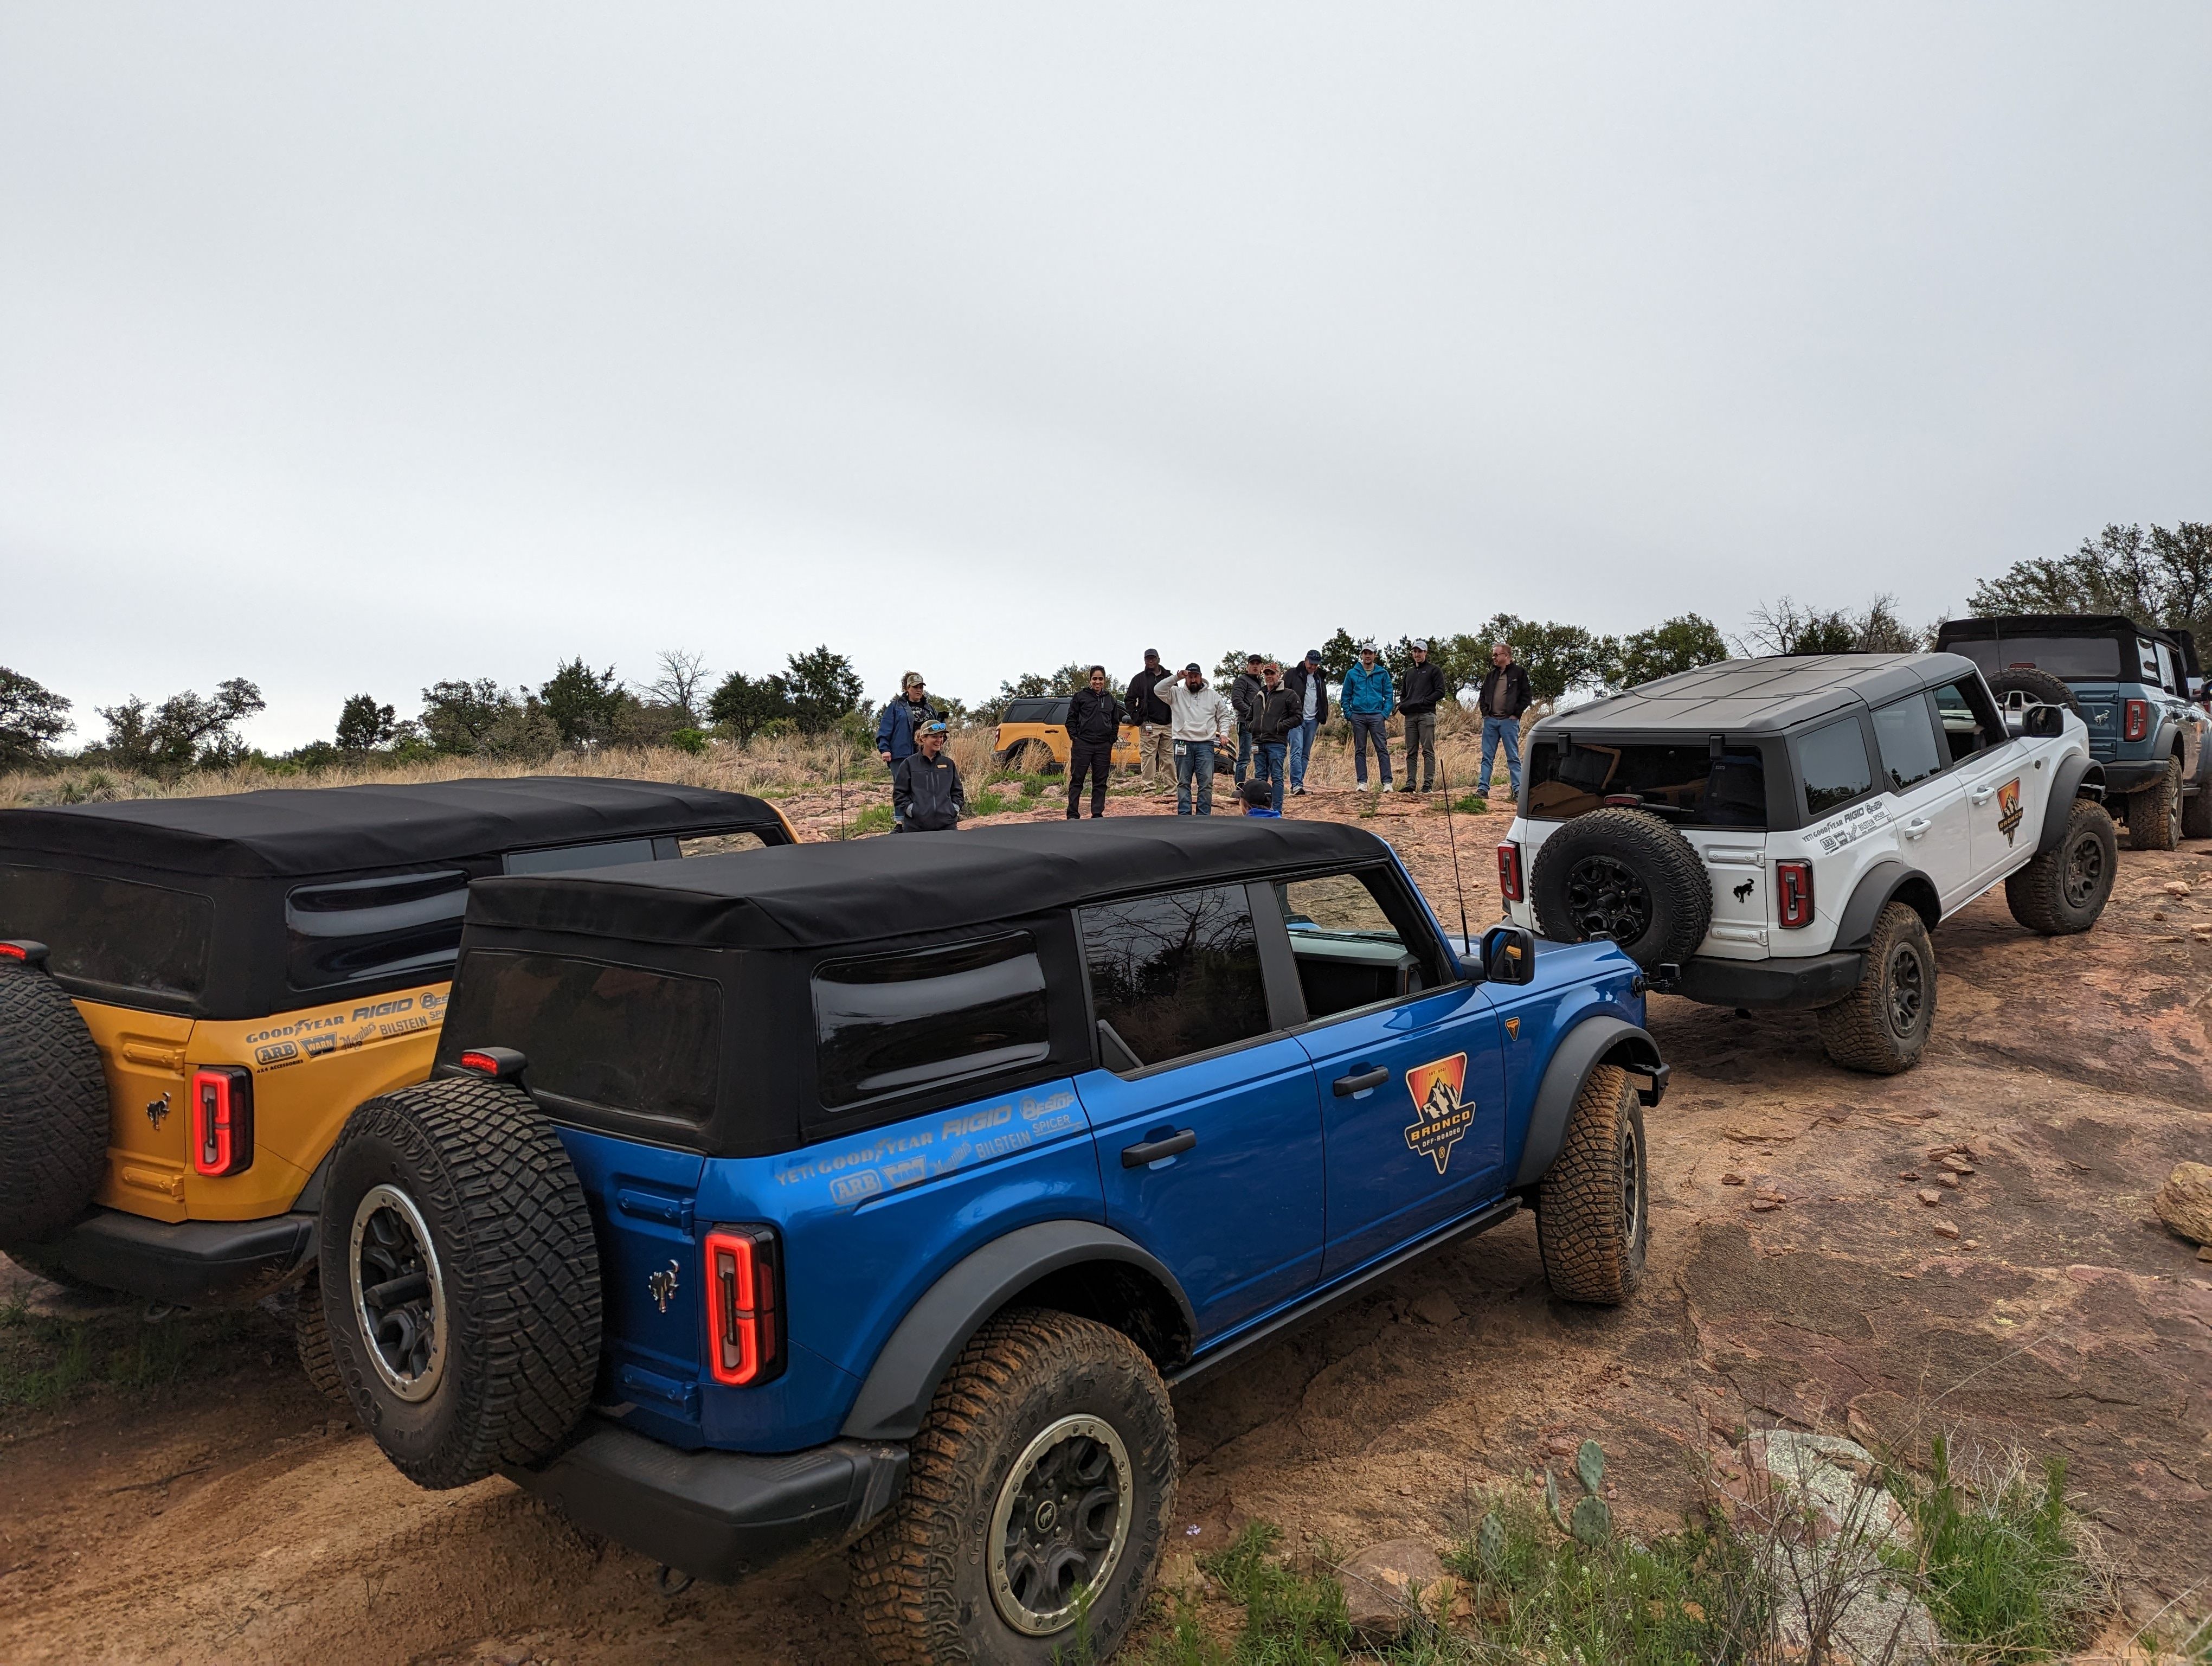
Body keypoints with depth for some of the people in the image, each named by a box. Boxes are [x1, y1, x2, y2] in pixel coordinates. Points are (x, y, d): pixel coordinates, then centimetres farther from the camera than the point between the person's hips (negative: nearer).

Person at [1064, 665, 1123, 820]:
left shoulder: (1111, 700, 14)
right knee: (1076, 780, -2)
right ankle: (1072, 815, 0)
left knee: (1100, 782, 4)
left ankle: (1097, 814, 9)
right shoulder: (1081, 696, 4)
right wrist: (1074, 736, -5)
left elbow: (1116, 723, 19)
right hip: (1082, 744, -3)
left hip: (1104, 747, 3)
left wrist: (1111, 740, 7)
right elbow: (1071, 718, 5)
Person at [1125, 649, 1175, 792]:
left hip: (1169, 725, 3)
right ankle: (1149, 788, -8)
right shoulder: (1139, 679, 7)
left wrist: (1175, 719, 10)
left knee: (1169, 758, 3)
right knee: (1148, 756, -8)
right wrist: (1137, 719, -4)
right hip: (1149, 725, -3)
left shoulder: (1169, 677, 16)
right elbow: (1129, 701, 7)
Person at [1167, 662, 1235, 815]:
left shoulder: (1213, 695, 11)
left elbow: (1224, 716, 16)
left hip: (1205, 745, 0)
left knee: (1206, 782, -4)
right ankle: (1184, 816, 6)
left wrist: (1224, 732, 0)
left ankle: (1204, 817, 1)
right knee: (1183, 783, 3)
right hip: (1183, 744, 0)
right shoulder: (1177, 693, 6)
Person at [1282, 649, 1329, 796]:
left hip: (1312, 721, 6)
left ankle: (1297, 785, 10)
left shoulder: (1320, 678, 16)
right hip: (1296, 719, -6)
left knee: (1306, 755, 6)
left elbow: (1324, 701, 23)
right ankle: (1297, 785, -23)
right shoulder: (1293, 674, -1)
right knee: (1297, 751, -16)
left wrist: (1322, 720, 14)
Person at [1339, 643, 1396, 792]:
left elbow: (1389, 696, 7)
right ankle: (1362, 783, 6)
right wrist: (1349, 713, 0)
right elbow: (1345, 696, 11)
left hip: (1377, 716, -1)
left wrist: (1385, 713, -4)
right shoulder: (1352, 674, 9)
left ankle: (1387, 783, -9)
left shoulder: (1383, 673, 8)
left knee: (1382, 749, -7)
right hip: (1358, 717, 1)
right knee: (1360, 751, 3)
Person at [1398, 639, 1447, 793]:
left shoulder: (1433, 671, 5)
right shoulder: (1409, 672, 24)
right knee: (1411, 752, 4)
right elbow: (1403, 693, 31)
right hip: (1410, 716, 6)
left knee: (1428, 751, -8)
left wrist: (1424, 701, -12)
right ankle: (1410, 783, 4)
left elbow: (1441, 692, -4)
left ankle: (1428, 784, -10)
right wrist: (1402, 704, 10)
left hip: (1426, 715, -6)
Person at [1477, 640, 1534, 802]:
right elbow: (1483, 696, 22)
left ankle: (1518, 791, -2)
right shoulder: (1490, 675, 15)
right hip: (1490, 721, 5)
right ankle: (1483, 789, 7)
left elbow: (1526, 697, -3)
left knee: (1513, 758, -3)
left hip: (1509, 722, -5)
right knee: (1487, 757, 5)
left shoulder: (1519, 672, 0)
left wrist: (1515, 714, -9)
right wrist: (1485, 711, 7)